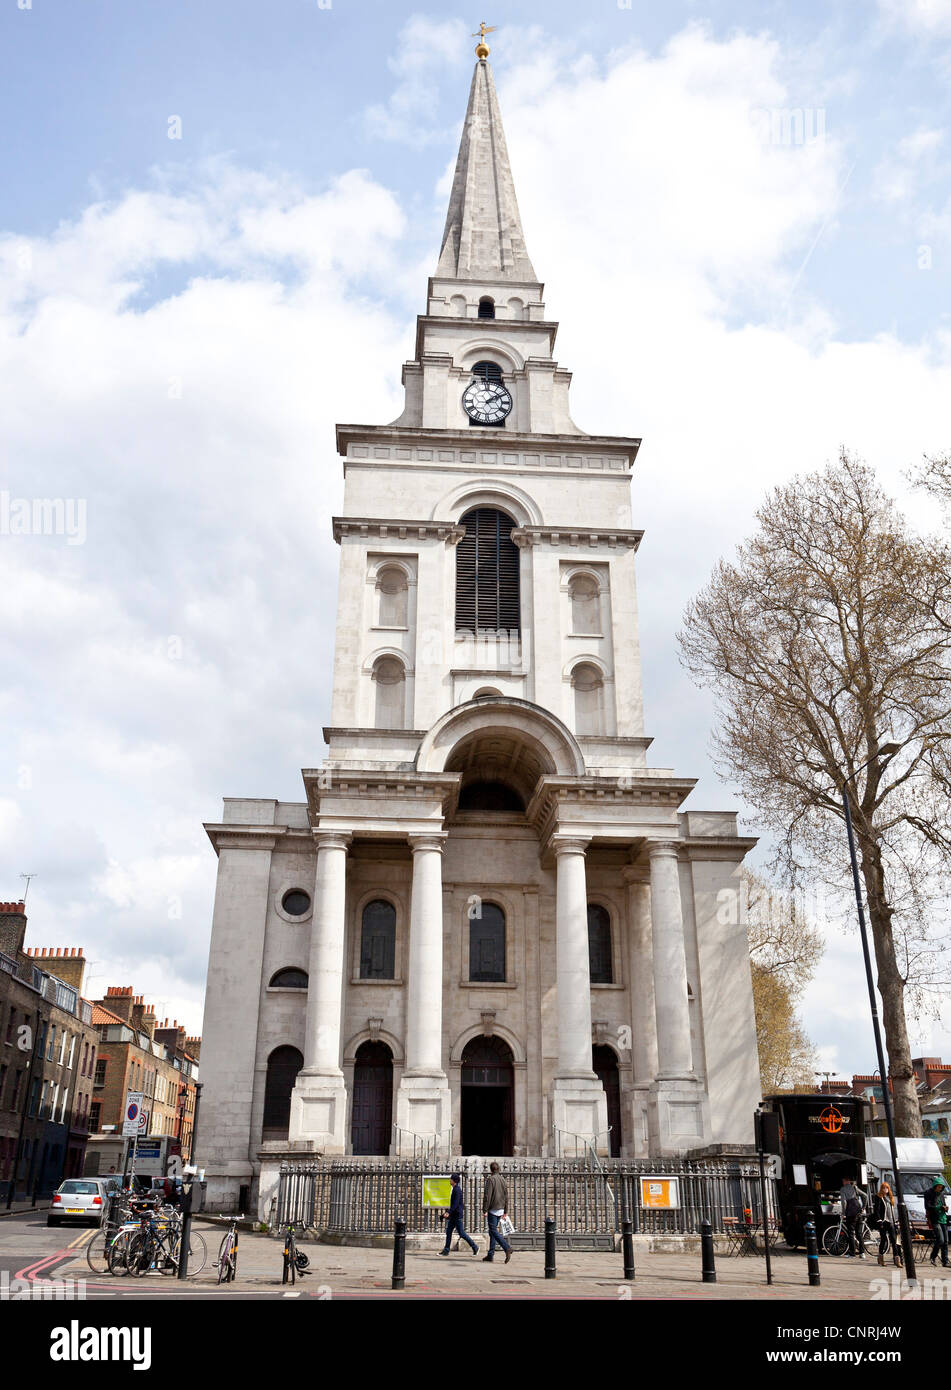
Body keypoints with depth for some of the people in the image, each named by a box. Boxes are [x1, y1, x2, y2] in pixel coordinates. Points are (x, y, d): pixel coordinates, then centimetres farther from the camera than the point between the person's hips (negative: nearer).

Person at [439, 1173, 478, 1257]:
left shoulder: (457, 1190, -17)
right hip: (453, 1216, 10)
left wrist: (449, 1213, -28)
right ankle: (446, 1250, 10)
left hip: (457, 1216, -10)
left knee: (462, 1233, -4)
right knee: (448, 1231, 7)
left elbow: (456, 1204, -25)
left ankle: (475, 1247, 6)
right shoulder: (455, 1189, 14)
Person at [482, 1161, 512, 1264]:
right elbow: (506, 1196, 15)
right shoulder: (503, 1180, 12)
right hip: (501, 1209, 7)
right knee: (492, 1232, 13)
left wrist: (485, 1210, -12)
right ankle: (490, 1255, 14)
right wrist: (505, 1211, 20)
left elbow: (487, 1196, -15)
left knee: (494, 1231, -8)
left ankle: (507, 1248, -23)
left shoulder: (490, 1179, -10)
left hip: (493, 1209, -7)